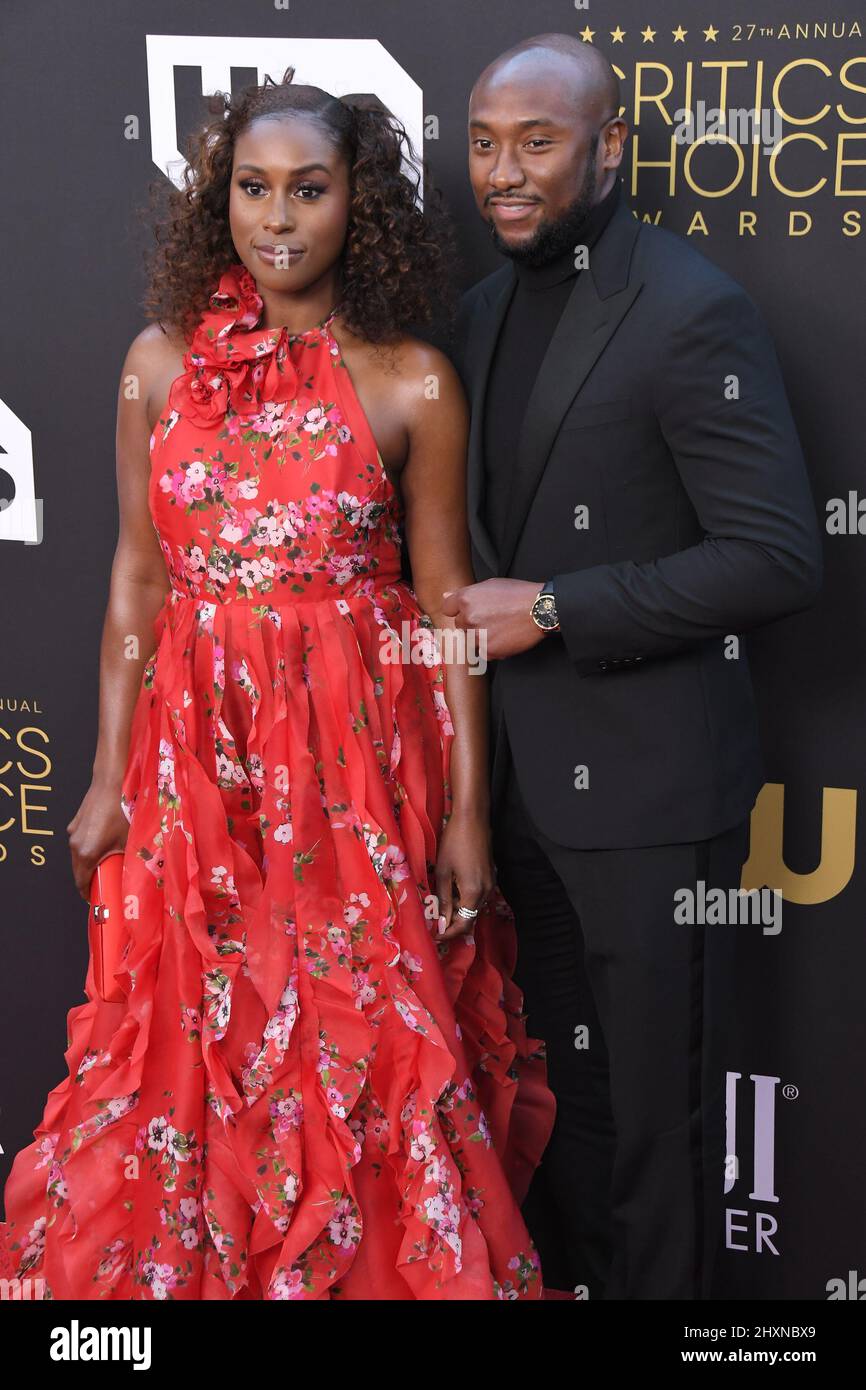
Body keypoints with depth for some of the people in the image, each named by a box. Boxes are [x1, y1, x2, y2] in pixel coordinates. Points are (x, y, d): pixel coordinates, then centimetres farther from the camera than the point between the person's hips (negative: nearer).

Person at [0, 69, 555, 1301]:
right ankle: (203, 1269, 32)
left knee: (366, 1054, 5)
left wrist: (467, 809, -4)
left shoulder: (412, 384, -3)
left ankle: (374, 1267, 27)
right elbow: (138, 575, 6)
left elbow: (445, 602, -2)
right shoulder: (163, 360, 4)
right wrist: (110, 778, 5)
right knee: (204, 1052, 11)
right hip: (198, 752, 2)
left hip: (358, 759, -2)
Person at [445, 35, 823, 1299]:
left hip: (644, 782, -7)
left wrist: (553, 610, -18)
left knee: (656, 1111, 7)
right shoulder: (486, 309, 10)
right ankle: (566, 1276, 38)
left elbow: (779, 559, -19)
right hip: (525, 771, 7)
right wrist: (483, 616, 7)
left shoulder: (693, 314, -15)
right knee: (561, 1090, 21)